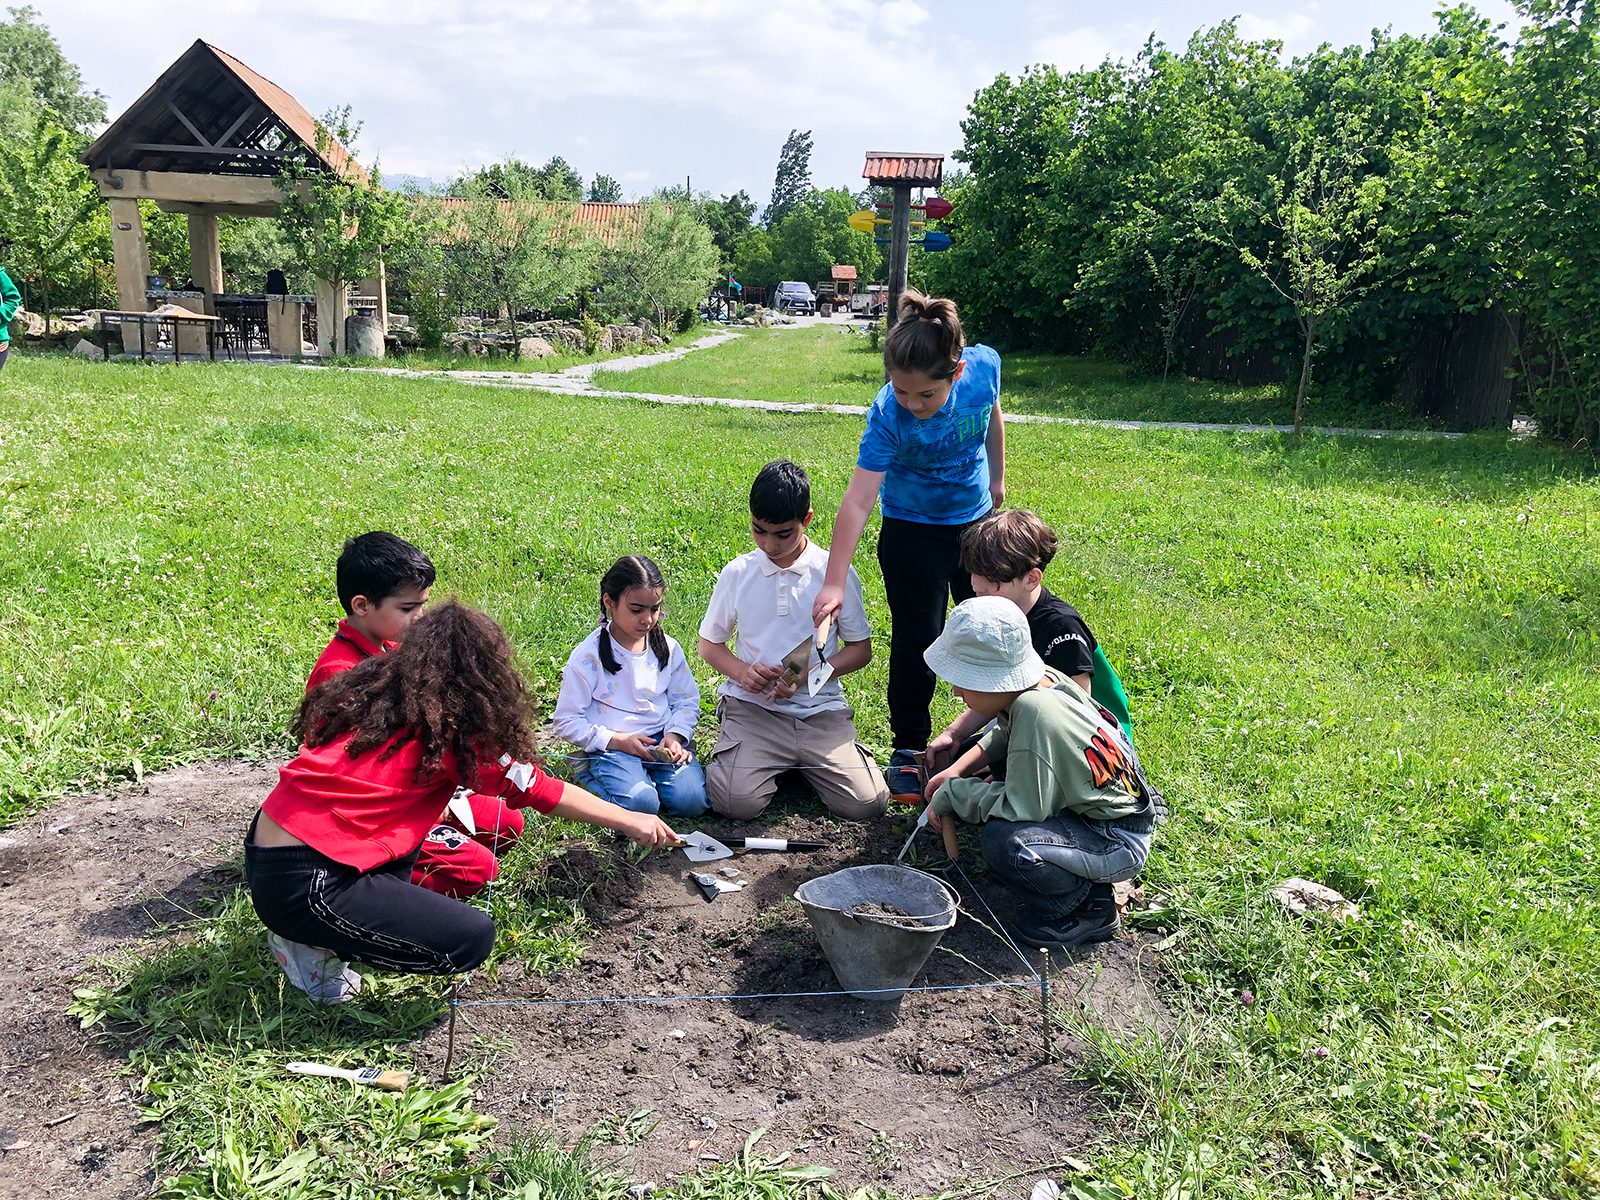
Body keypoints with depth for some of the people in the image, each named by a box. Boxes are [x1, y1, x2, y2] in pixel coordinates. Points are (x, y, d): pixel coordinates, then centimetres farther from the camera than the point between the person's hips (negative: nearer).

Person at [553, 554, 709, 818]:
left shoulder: (668, 648, 4)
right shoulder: (588, 657, -7)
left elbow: (687, 700, 13)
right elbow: (567, 720, -5)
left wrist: (676, 735, -8)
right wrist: (616, 740, -15)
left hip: (662, 740, 3)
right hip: (612, 746, -3)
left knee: (691, 800, -21)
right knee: (640, 802, -29)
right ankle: (590, 774, -1)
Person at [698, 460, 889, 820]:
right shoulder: (737, 574, 1)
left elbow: (861, 649, 4)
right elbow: (709, 645, 11)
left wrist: (809, 674, -13)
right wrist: (742, 671, -11)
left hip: (821, 707, 0)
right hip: (752, 706, 0)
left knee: (866, 803, -15)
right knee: (737, 803, -23)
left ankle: (802, 762, 14)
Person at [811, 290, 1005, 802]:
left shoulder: (984, 366, -23)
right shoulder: (888, 415, -32)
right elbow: (858, 500, -36)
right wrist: (833, 582, -41)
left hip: (976, 518, 4)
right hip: (912, 530, -4)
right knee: (916, 638, -4)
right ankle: (909, 748, 14)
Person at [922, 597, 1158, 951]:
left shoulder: (1034, 713, -31)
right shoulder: (1040, 678, -6)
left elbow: (1020, 807, -29)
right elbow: (1006, 732, 16)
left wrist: (952, 794, -15)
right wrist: (958, 769, 6)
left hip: (1119, 842, -10)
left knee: (1005, 842, -33)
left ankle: (1088, 911, -4)